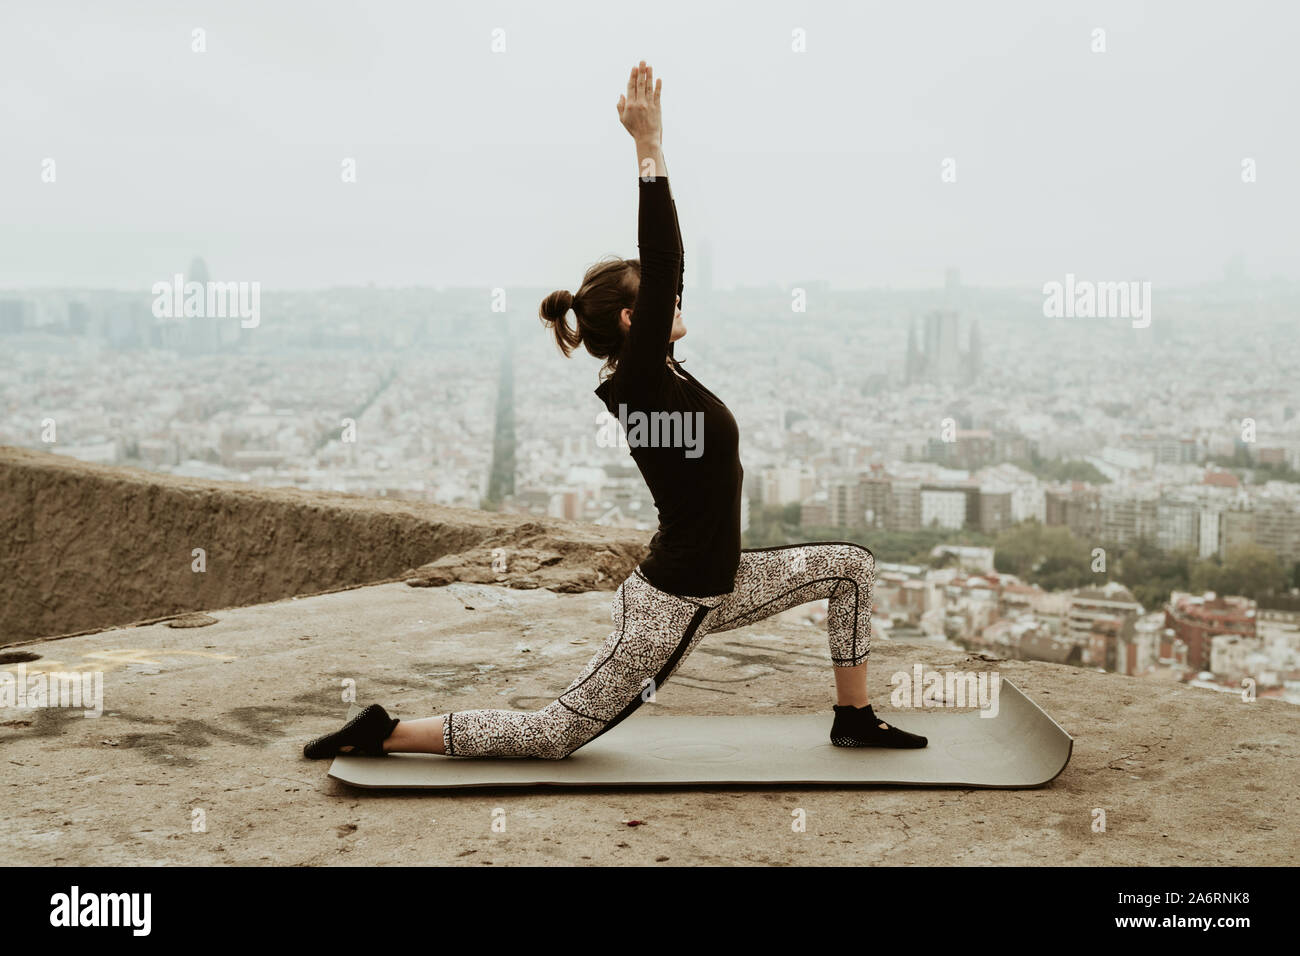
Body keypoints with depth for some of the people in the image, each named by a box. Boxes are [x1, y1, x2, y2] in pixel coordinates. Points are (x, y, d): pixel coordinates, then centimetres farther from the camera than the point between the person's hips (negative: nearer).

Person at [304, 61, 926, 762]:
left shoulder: (654, 374, 3)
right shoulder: (637, 382, -20)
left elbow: (665, 263, 4)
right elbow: (661, 262, -29)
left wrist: (653, 143, 3)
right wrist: (648, 143, -28)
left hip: (718, 583, 10)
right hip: (673, 605, -10)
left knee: (853, 565, 11)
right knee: (555, 733, -3)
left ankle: (855, 720, 20)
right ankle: (382, 734, 5)